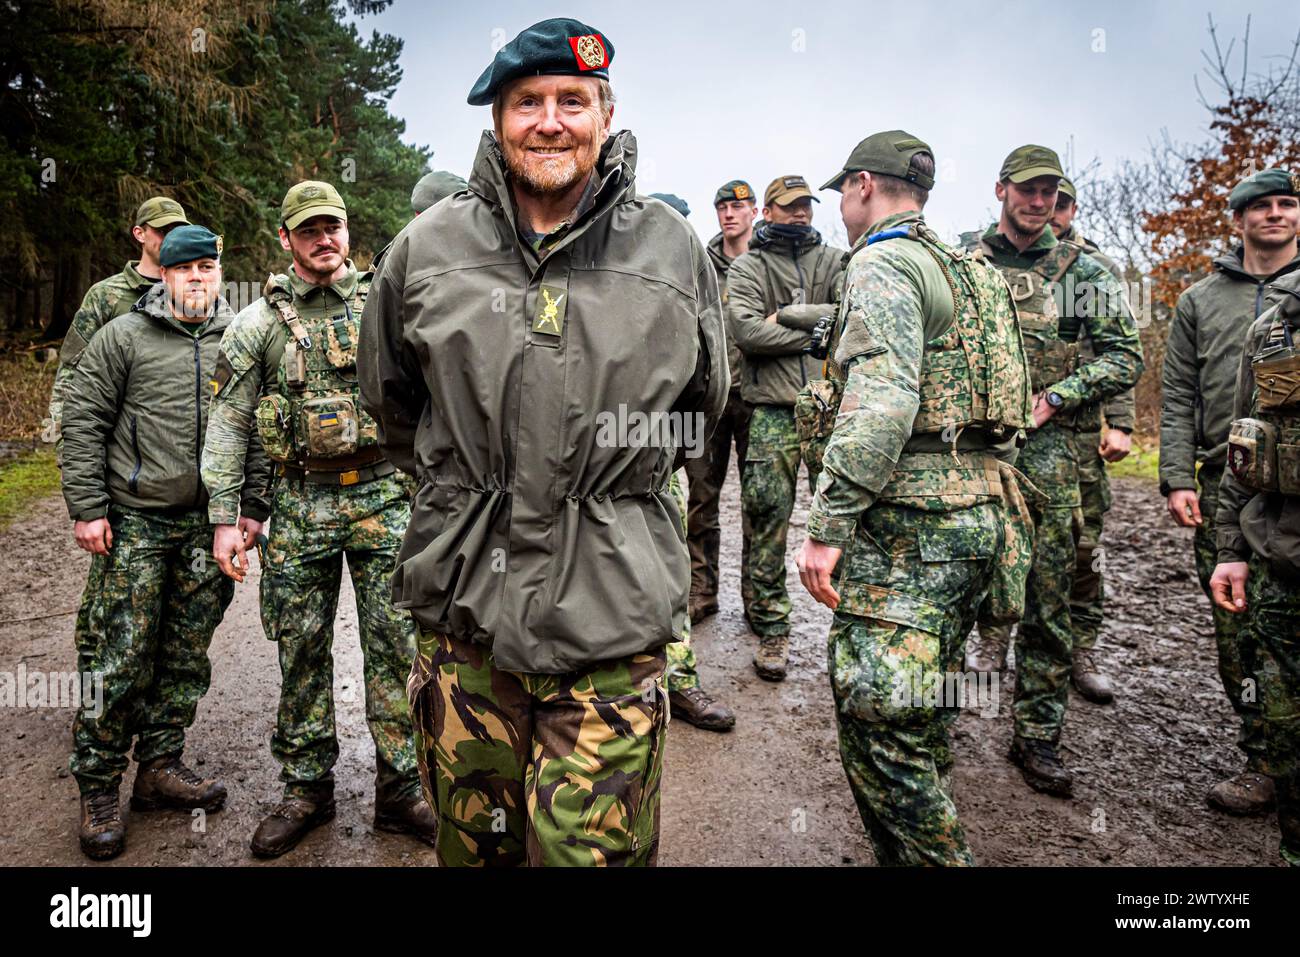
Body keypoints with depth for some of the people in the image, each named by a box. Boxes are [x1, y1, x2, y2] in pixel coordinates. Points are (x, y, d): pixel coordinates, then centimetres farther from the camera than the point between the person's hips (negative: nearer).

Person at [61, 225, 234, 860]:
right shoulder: (123, 336, 0)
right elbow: (83, 420, -1)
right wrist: (87, 508, -6)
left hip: (208, 522, 3)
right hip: (135, 521, -3)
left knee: (187, 656, 11)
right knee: (118, 658, -2)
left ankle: (161, 766, 26)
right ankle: (98, 791, 13)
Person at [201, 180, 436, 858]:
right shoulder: (258, 323, 5)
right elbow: (227, 424, 4)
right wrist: (225, 517, -2)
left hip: (384, 495, 0)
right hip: (299, 503, 0)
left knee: (394, 644, 2)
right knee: (301, 650, 8)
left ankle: (400, 791, 14)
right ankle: (306, 790, 24)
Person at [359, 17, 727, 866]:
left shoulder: (673, 249, 0)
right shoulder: (427, 247, 2)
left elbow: (702, 406, 17)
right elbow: (390, 401, 18)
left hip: (612, 615, -1)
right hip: (464, 605, 2)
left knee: (596, 849, 3)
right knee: (473, 845, 19)